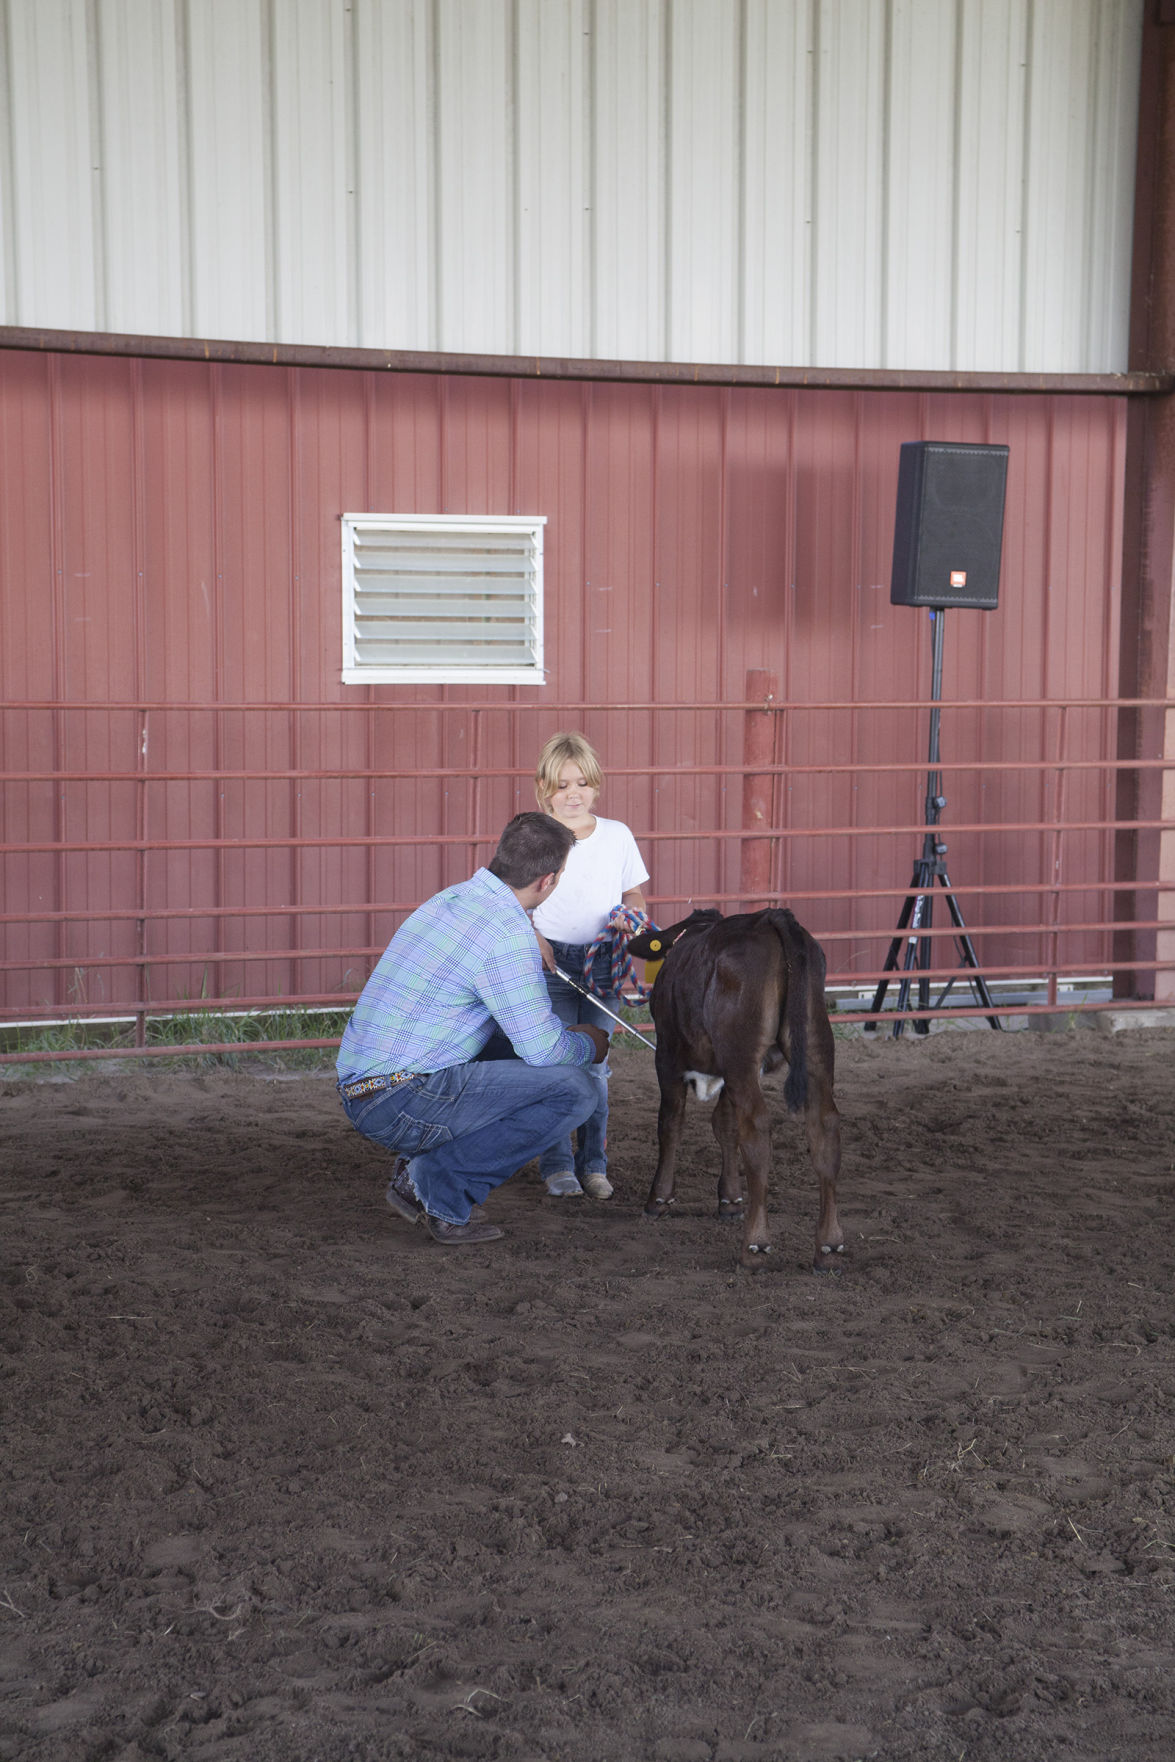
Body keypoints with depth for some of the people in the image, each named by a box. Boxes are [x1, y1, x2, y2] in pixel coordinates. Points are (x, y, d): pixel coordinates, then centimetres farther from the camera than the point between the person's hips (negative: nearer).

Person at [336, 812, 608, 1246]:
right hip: (404, 1103, -9)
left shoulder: (451, 898, 12)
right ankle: (439, 1183, -5)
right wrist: (588, 1045, 9)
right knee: (575, 1086, -8)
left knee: (510, 1043, 27)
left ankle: (416, 1172, 16)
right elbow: (542, 1048, -13)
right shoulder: (507, 932, -16)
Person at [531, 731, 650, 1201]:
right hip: (549, 962, -2)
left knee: (594, 1065, 4)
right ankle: (557, 1164, 6)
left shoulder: (617, 835, 7)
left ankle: (593, 1162, 14)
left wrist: (631, 913, -7)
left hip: (602, 961, 2)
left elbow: (633, 894, 15)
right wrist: (533, 937, -16)